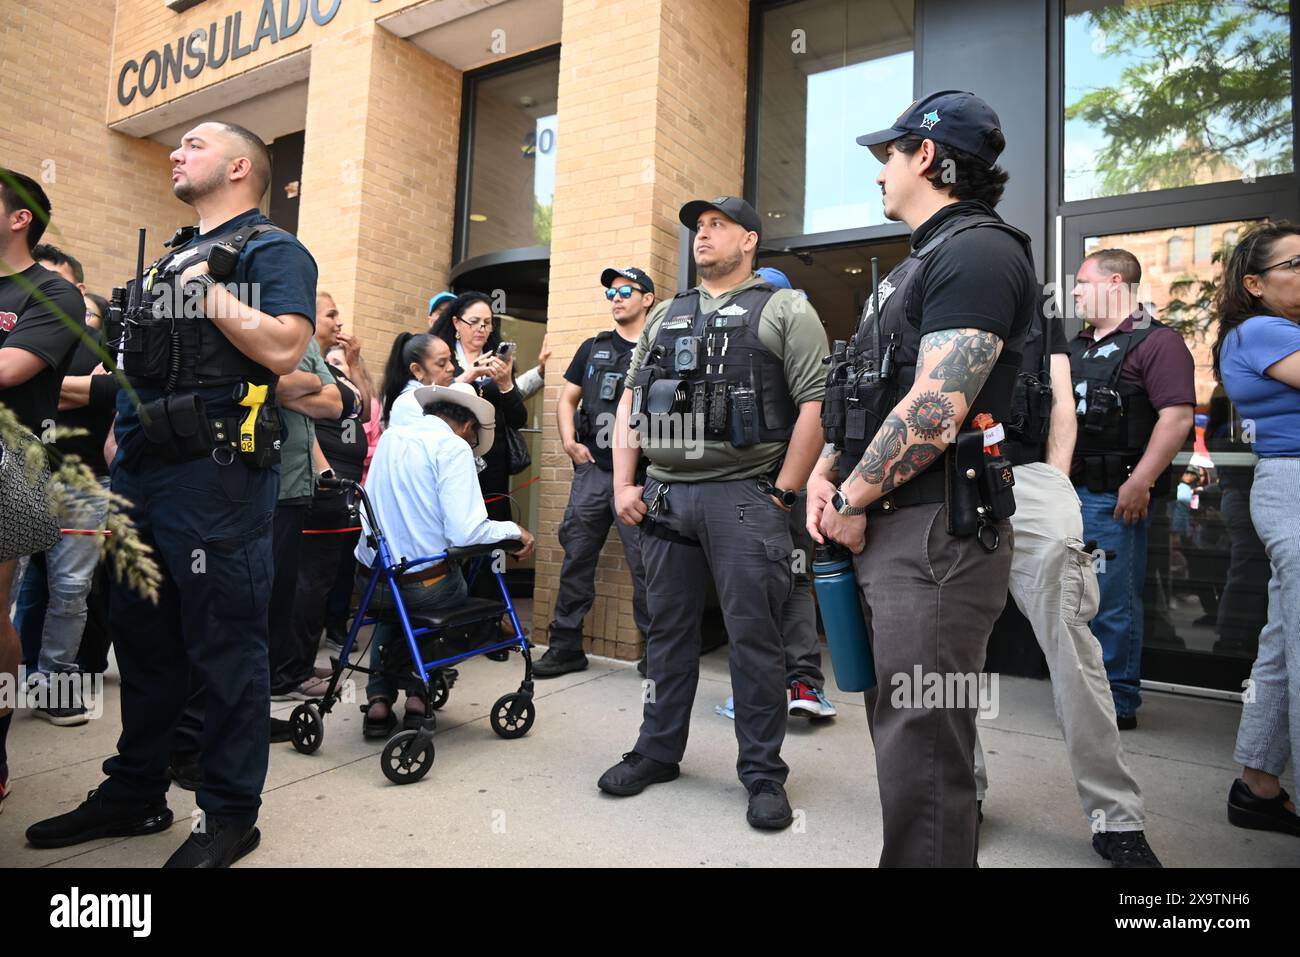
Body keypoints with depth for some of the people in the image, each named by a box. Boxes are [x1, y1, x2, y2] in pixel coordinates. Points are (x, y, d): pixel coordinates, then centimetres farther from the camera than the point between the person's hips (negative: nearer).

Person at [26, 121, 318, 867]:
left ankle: (231, 813, 12)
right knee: (142, 637, 16)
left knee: (224, 644, -2)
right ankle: (134, 793, 31)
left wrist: (208, 290, -12)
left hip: (216, 474, -9)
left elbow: (284, 350, -20)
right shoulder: (171, 255, 24)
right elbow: (142, 359, 26)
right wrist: (120, 435, 18)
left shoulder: (271, 249, -3)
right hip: (141, 469, 9)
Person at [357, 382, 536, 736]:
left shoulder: (390, 437, 9)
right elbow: (465, 533, -21)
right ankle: (419, 693, 17)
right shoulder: (454, 446, -12)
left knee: (392, 607, 39)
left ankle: (379, 697, 20)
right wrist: (513, 530, -5)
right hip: (424, 586, -5)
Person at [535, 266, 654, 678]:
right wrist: (569, 442, 3)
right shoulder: (593, 348, 16)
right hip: (592, 470, 4)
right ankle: (566, 646, 16)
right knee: (576, 557, 6)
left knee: (646, 564, -2)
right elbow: (567, 400, 18)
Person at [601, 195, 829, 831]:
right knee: (667, 629, 12)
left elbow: (815, 406, -5)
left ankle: (763, 772, 17)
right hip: (664, 495, 5)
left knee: (754, 636, 2)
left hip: (744, 498, -4)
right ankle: (658, 751, 28)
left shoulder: (785, 311, 3)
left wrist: (781, 494, -10)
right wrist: (623, 485, 6)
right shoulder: (664, 315, 18)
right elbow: (630, 401, 16)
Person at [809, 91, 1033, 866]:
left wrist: (852, 502, -12)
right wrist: (827, 475, 7)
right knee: (902, 726, 19)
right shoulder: (921, 262, 21)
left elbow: (934, 411, -22)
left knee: (922, 744, -3)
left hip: (937, 532, -10)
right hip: (889, 529, 10)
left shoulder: (977, 253, -11)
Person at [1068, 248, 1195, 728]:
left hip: (1115, 495, -8)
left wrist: (1139, 483, -22)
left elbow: (1177, 416, -17)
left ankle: (1118, 704, 12)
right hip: (1070, 490, 9)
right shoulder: (1078, 345, 18)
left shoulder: (1157, 342, -8)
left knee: (1114, 603, -1)